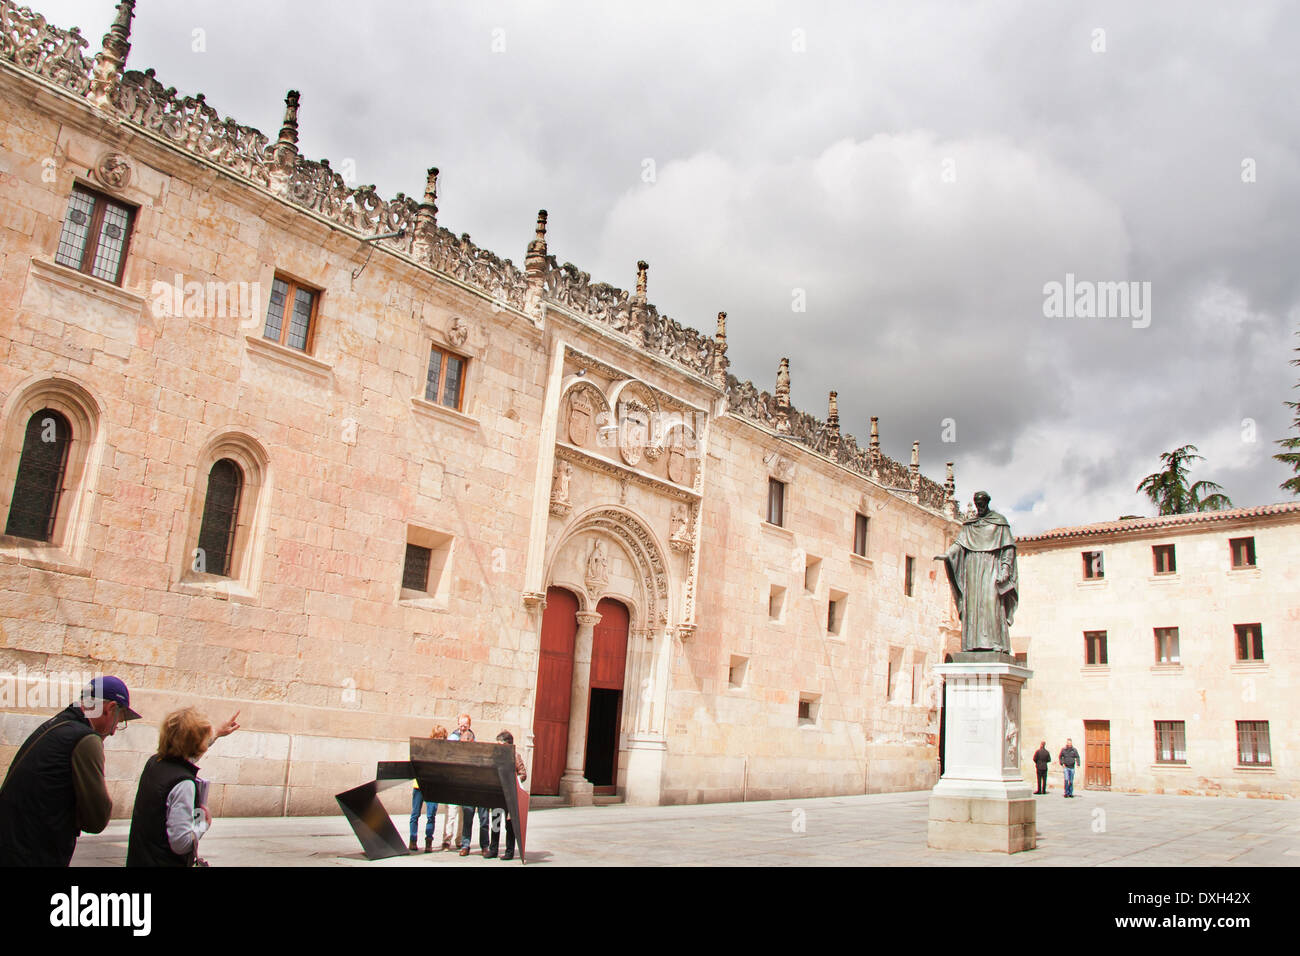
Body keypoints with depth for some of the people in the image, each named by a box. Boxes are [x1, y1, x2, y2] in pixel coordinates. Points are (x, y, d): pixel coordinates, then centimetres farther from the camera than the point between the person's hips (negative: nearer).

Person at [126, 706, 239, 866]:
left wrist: (217, 734, 34)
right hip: (164, 862, -9)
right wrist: (204, 823, -9)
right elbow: (181, 843, -27)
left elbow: (184, 755, 25)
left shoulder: (153, 762, 0)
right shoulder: (183, 784, -25)